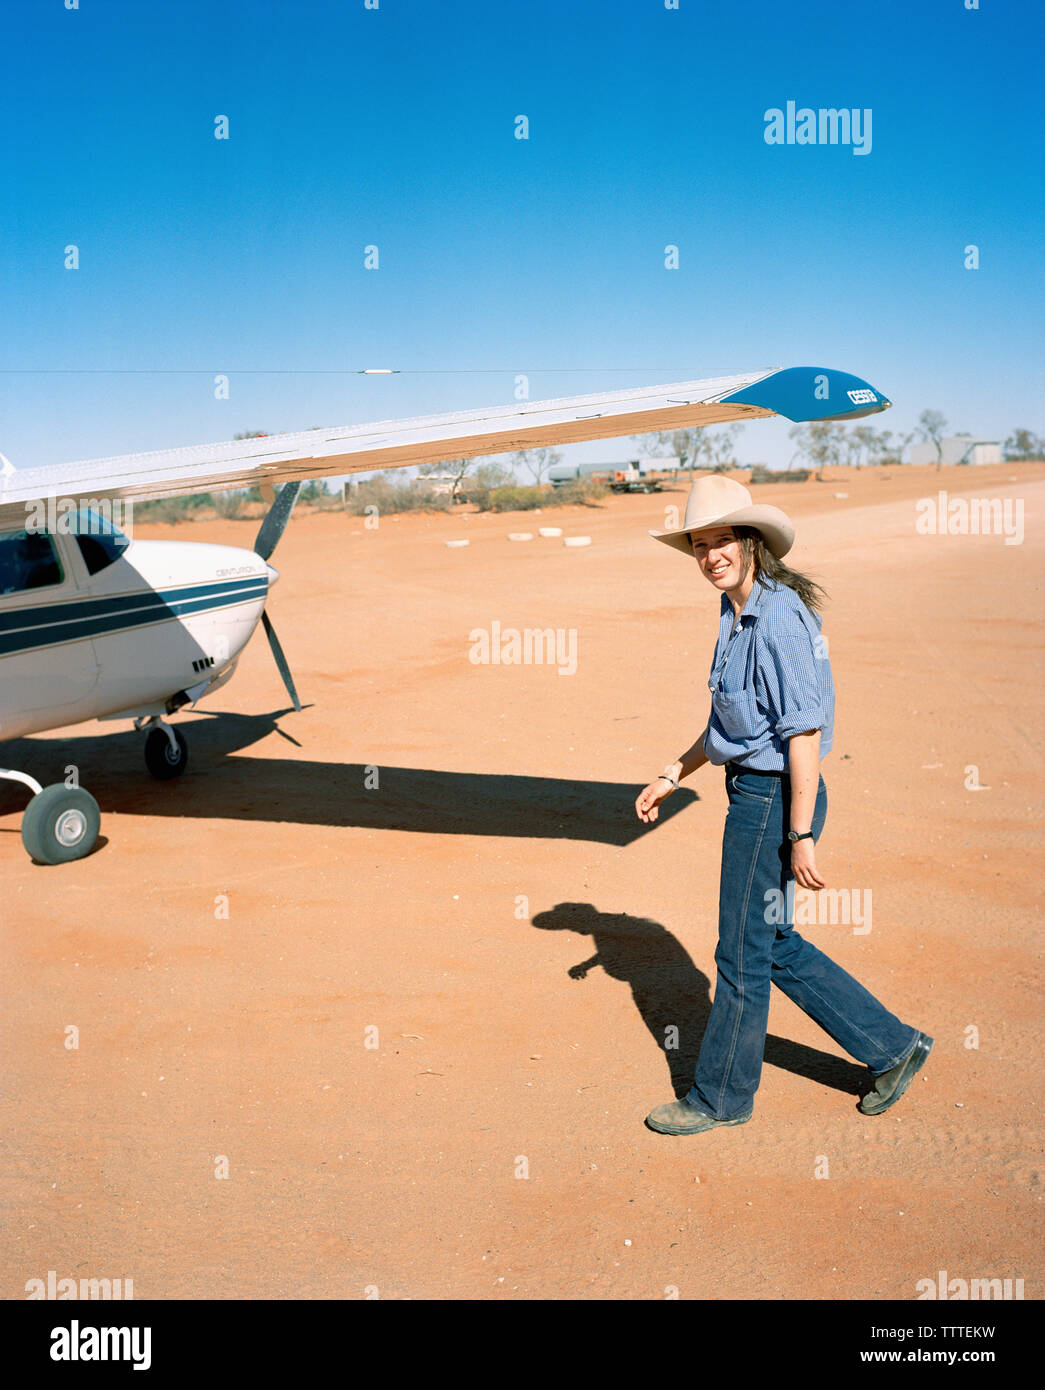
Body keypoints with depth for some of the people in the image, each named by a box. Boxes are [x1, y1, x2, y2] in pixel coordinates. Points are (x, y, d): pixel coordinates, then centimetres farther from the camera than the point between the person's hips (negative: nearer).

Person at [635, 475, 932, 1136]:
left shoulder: (780, 618, -20)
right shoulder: (738, 616, 10)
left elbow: (805, 734, -23)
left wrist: (800, 837, -23)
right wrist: (674, 775, 22)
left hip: (775, 801, -10)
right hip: (753, 793, 10)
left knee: (743, 955, 6)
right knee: (775, 945, 19)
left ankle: (722, 1095, 26)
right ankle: (892, 1047, 32)